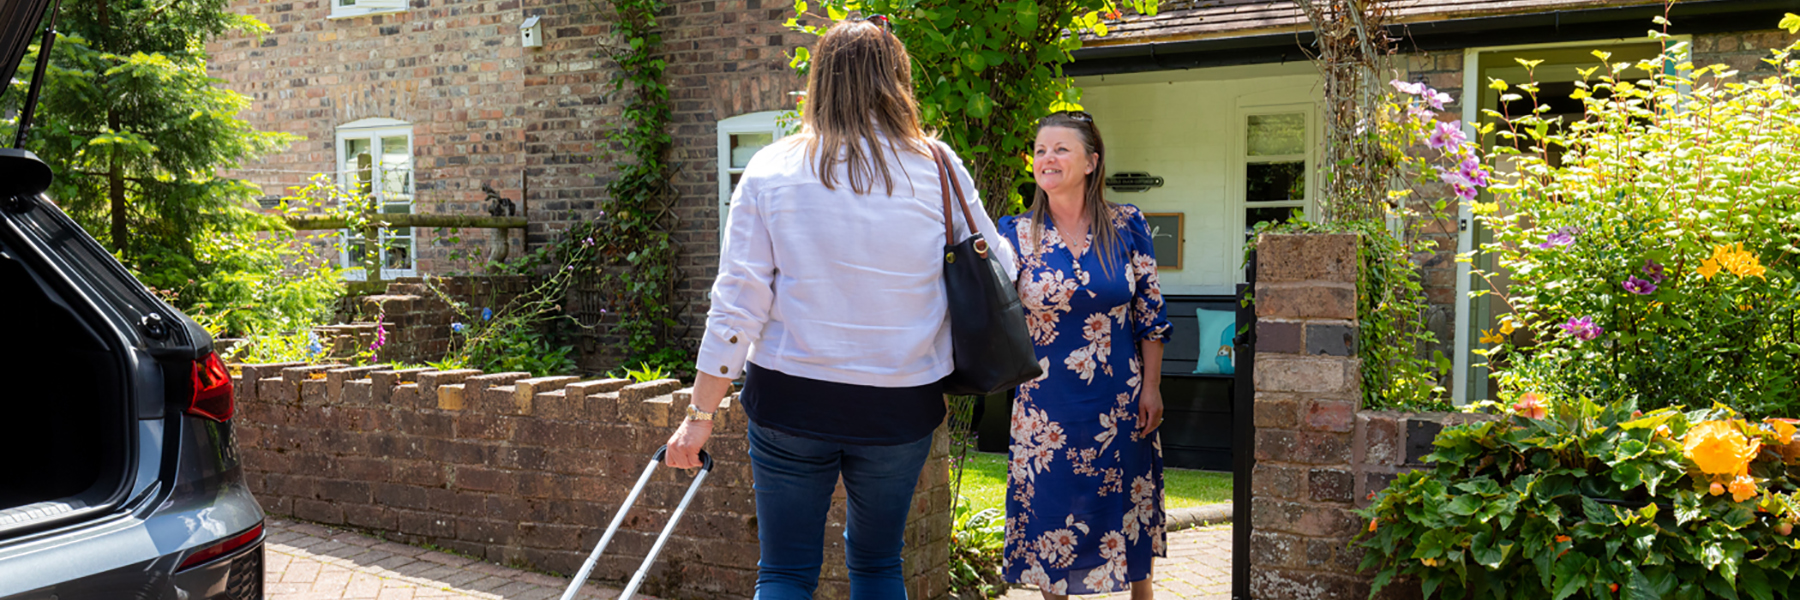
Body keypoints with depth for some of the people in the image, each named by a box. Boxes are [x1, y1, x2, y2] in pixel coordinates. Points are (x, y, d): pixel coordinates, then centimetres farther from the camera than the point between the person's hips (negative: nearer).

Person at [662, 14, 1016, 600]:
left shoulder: (771, 171, -4)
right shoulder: (936, 168, -3)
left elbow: (736, 305, -6)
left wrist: (700, 415, -1)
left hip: (789, 398, -1)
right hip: (900, 404, 1)